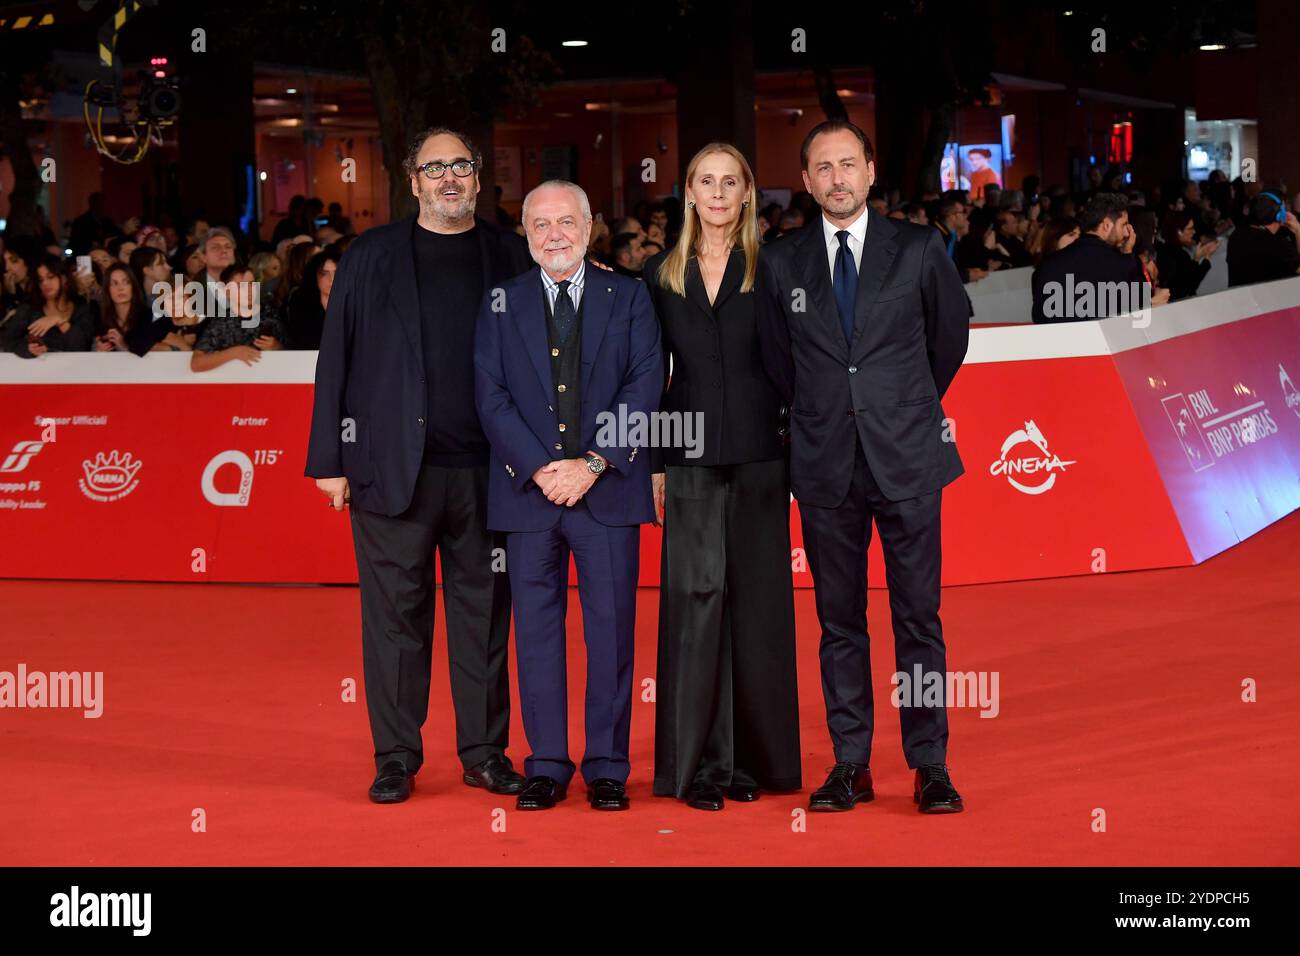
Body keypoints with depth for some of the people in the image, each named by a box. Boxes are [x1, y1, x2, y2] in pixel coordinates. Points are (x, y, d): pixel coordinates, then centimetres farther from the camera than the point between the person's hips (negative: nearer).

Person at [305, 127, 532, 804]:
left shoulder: (512, 259, 9)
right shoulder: (371, 257, 7)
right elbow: (335, 359, 5)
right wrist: (329, 459, 0)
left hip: (486, 469, 1)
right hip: (393, 466, -1)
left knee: (484, 613, 6)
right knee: (395, 614, 1)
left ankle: (485, 752, 15)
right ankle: (395, 758, 10)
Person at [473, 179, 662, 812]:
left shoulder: (629, 297, 8)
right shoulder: (501, 304, 9)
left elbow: (644, 386, -1)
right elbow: (492, 396, 1)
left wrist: (594, 464, -12)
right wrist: (539, 468, -12)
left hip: (608, 488, -1)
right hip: (527, 491, 1)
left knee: (611, 629, 0)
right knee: (536, 630, 3)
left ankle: (607, 769, 9)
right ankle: (546, 767, 11)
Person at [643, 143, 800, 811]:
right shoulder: (662, 276, 9)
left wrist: (797, 454, -3)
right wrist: (654, 464, 4)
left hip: (759, 455, 0)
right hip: (690, 458, 1)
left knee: (757, 603, 3)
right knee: (694, 600, -4)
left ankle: (752, 757, 12)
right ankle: (697, 763, 1)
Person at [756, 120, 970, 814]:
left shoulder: (919, 250, 2)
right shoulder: (781, 263, 5)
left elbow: (951, 334, 15)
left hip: (907, 458, -1)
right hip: (825, 464, 2)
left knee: (918, 616, 0)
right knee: (839, 620, 5)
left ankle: (929, 765, 7)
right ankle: (850, 765, 12)